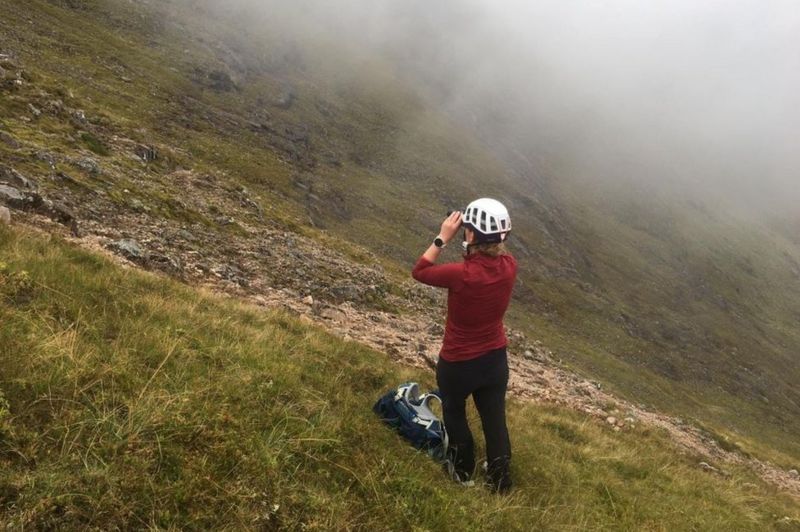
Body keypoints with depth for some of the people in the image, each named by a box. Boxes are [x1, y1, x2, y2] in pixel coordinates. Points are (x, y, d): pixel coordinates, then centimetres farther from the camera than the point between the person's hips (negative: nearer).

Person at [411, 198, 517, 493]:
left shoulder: (462, 275, -32)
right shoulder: (509, 266, -17)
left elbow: (419, 271, -14)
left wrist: (443, 238, -13)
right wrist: (482, 234, -6)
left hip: (458, 364, -4)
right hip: (496, 359, 4)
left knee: (454, 414, 24)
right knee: (495, 420, 20)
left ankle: (463, 472, 43)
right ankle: (500, 481, 37)